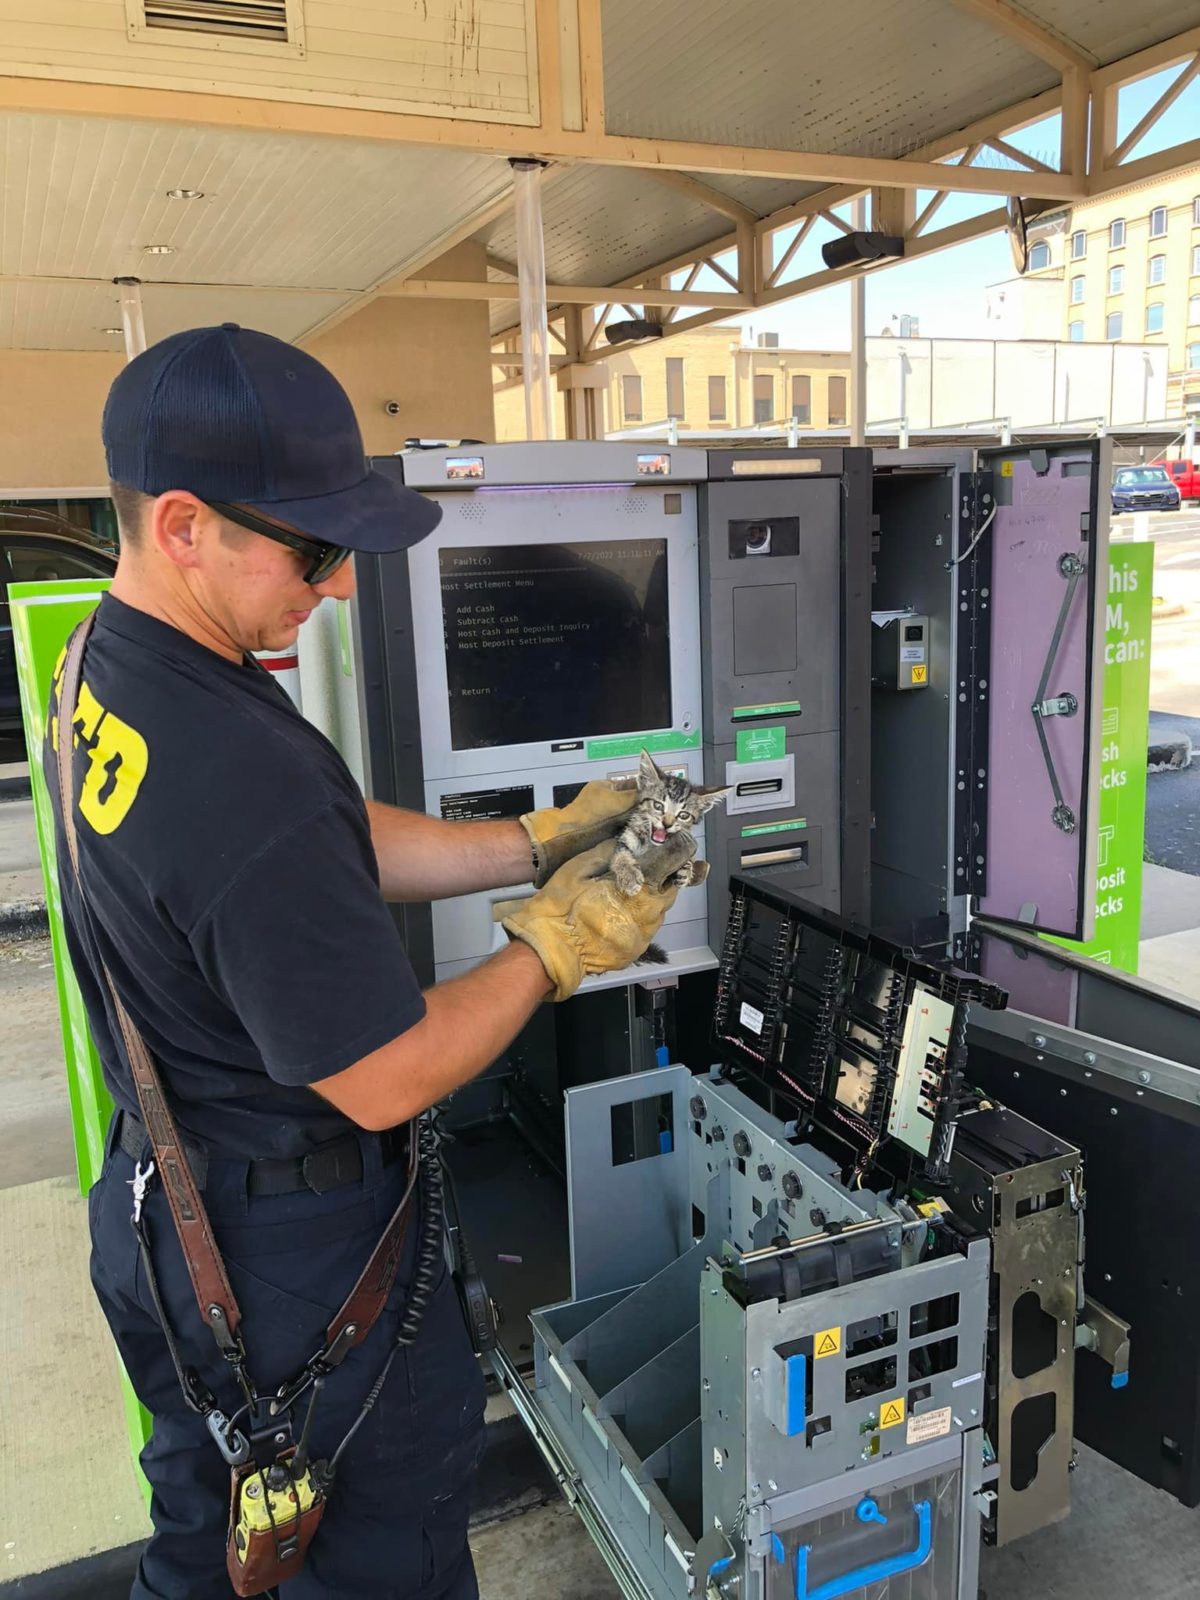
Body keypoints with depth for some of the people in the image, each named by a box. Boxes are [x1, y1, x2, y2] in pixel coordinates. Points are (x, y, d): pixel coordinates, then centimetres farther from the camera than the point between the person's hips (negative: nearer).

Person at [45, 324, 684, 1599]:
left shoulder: (106, 668, -4)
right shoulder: (246, 778, -36)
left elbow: (351, 842, 3)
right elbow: (388, 1081, -25)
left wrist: (541, 840, -1)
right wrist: (555, 945, -13)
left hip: (161, 1206, 9)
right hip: (294, 1260, -8)